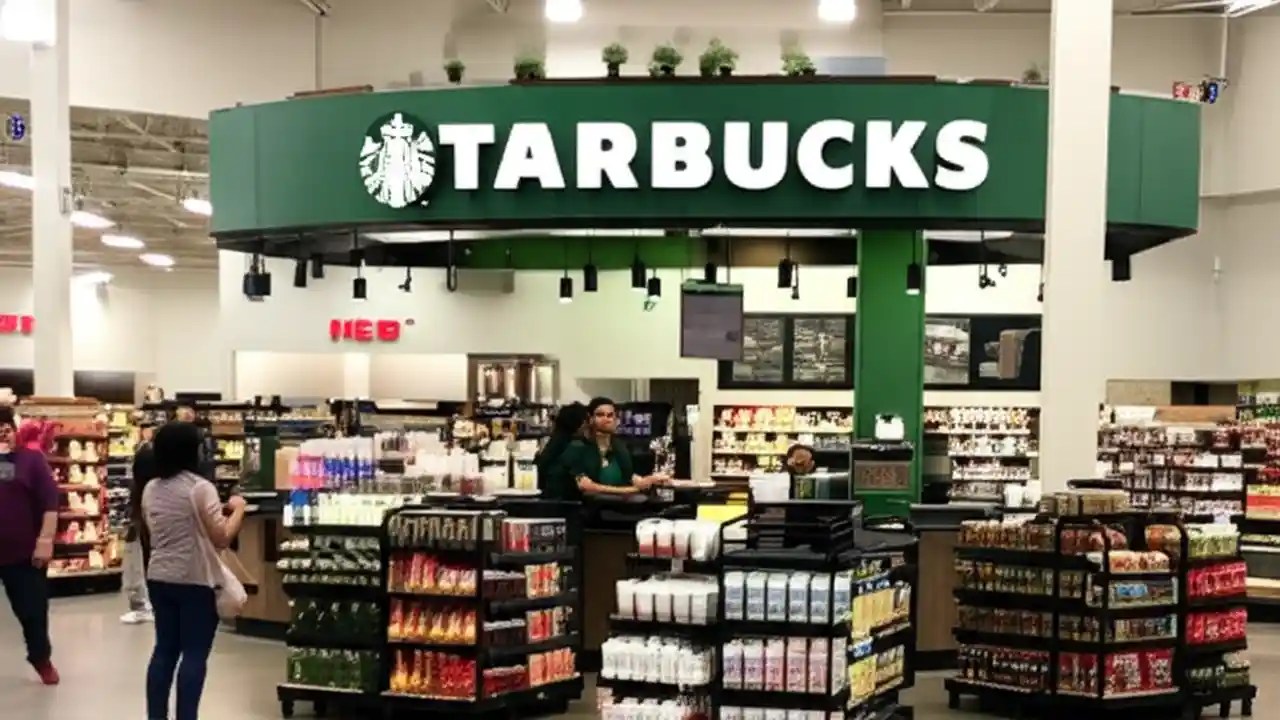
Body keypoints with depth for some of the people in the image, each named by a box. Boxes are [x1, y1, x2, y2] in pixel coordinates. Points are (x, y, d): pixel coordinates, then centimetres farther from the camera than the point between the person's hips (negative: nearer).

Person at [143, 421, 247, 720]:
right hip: (194, 581, -7)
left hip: (159, 578, 7)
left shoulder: (150, 489, 6)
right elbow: (222, 539, -17)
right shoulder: (200, 488, -16)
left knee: (165, 650, 14)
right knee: (194, 655, 0)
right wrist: (238, 509, -2)